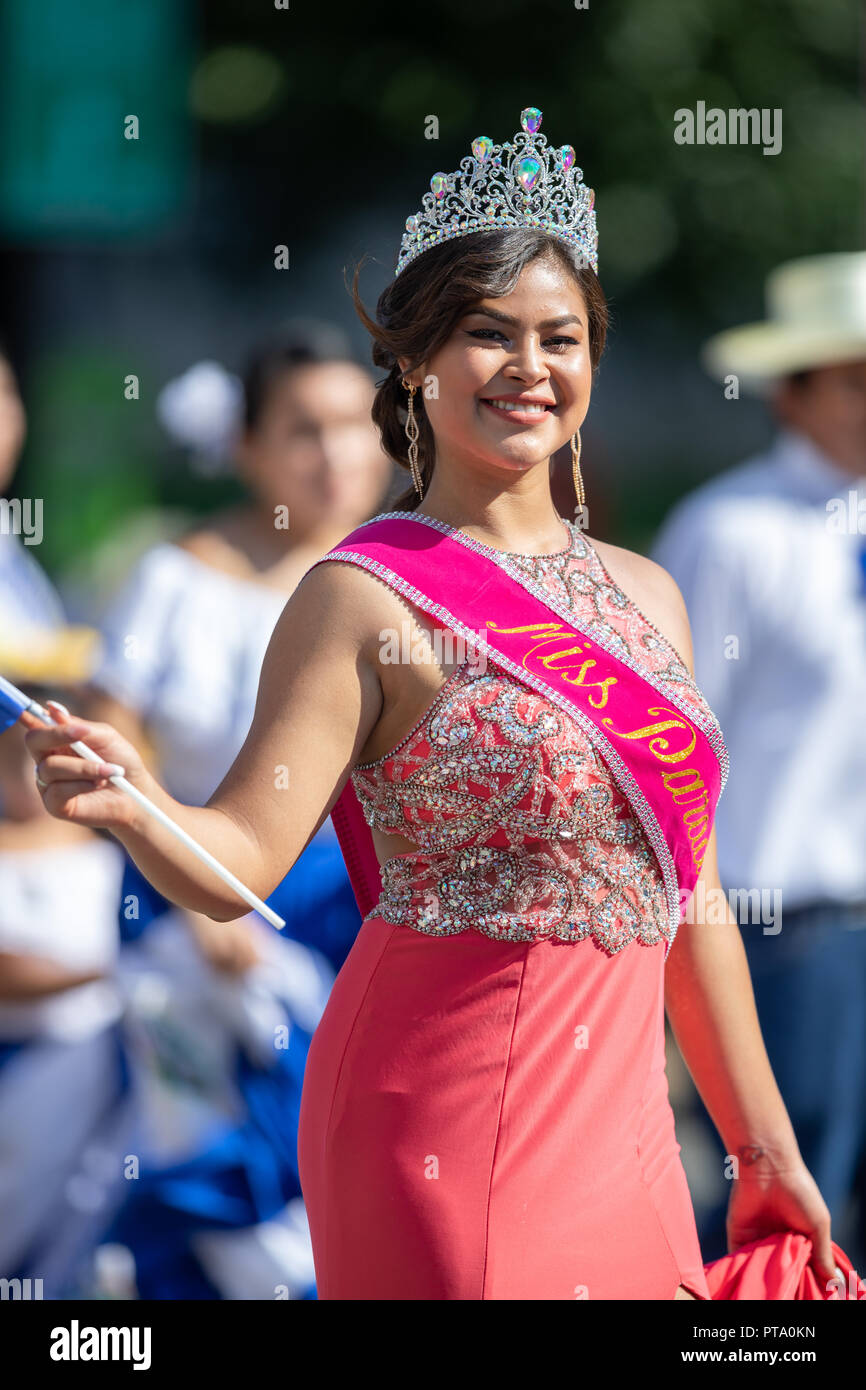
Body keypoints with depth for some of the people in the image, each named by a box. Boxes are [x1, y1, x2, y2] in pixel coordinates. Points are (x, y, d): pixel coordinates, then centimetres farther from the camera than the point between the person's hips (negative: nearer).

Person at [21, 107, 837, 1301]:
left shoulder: (644, 596, 12)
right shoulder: (367, 599, -7)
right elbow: (236, 859, -16)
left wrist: (766, 1148, 18)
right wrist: (132, 807, -37)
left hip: (617, 1117, 6)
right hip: (446, 1121, -6)